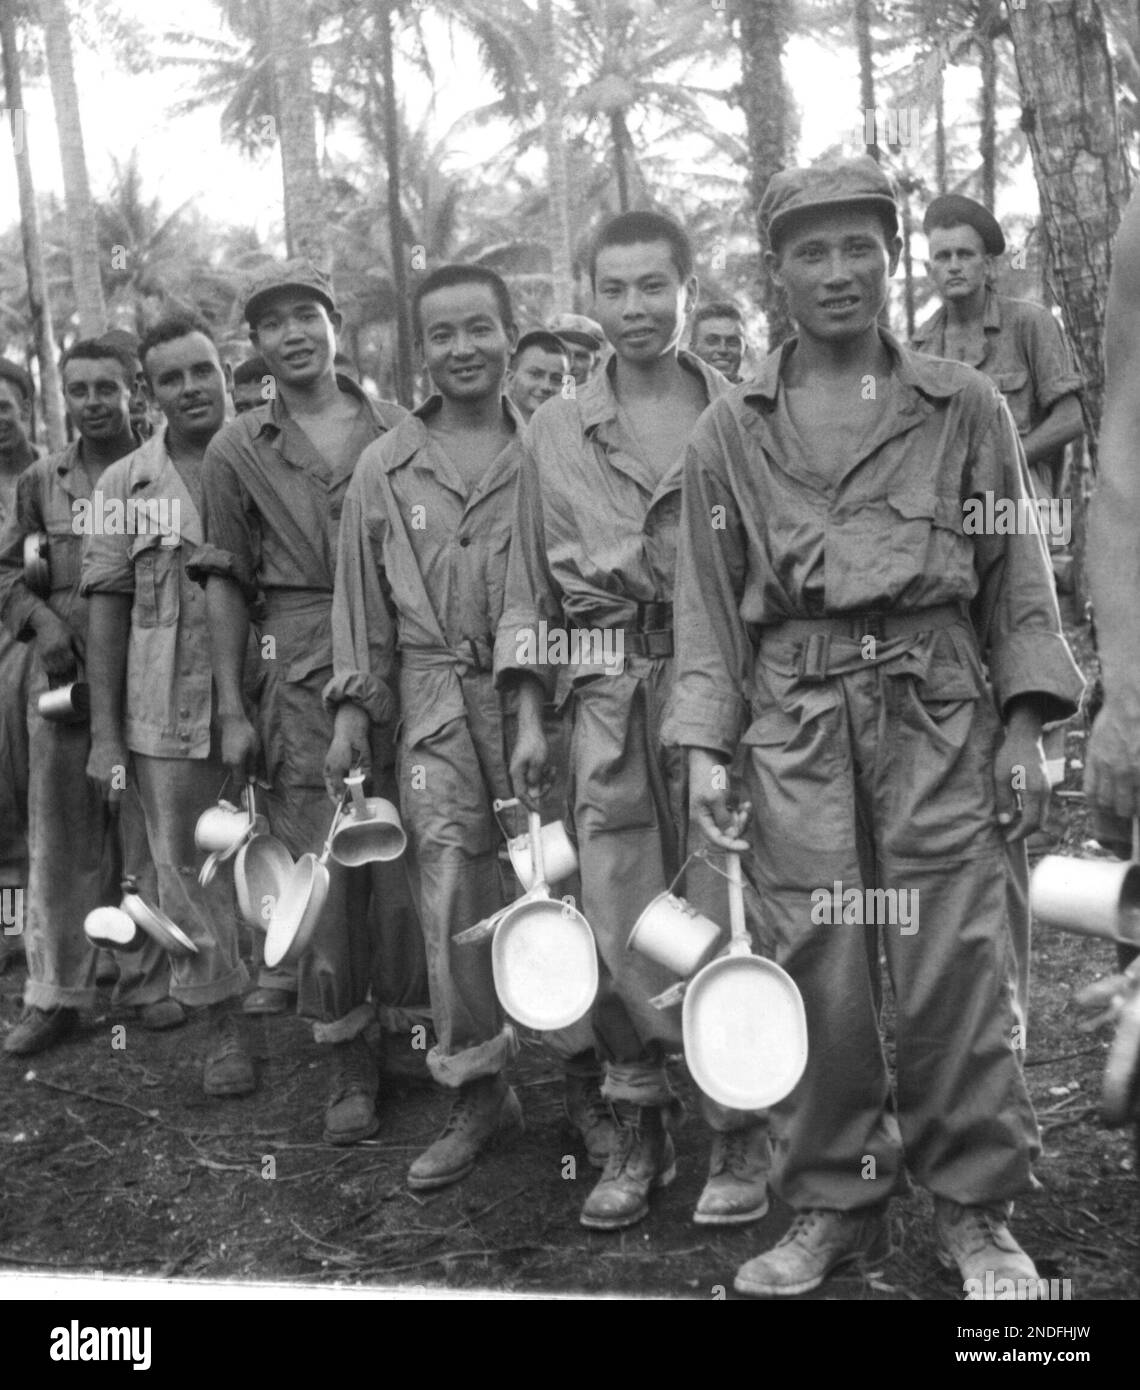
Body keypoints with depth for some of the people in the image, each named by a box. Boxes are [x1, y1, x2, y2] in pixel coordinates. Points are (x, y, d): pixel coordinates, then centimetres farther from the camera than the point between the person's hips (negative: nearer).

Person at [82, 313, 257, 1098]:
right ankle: (225, 1029, 22)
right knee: (186, 873, 6)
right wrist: (105, 731, 0)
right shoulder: (126, 486, 5)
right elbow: (107, 607, 4)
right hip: (167, 715, 1)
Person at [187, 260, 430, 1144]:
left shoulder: (400, 432, 8)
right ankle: (349, 1063, 14)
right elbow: (225, 582, 6)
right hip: (302, 674, 0)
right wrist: (232, 710, 1)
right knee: (322, 864, 1)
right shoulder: (238, 451, 7)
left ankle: (417, 1030, 21)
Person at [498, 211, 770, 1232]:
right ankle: (639, 1135, 21)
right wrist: (529, 715, 6)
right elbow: (532, 584, 12)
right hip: (608, 697, 2)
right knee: (614, 918, 3)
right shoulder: (556, 430, 10)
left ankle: (742, 1137, 19)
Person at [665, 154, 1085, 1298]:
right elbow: (708, 596, 9)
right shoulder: (729, 431, 10)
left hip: (940, 706, 0)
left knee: (956, 964, -1)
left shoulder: (965, 407, 10)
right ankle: (830, 1206, 20)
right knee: (817, 967, 2)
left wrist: (1024, 723, 2)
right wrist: (704, 745, 1)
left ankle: (976, 1210, 18)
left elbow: (1016, 573, 10)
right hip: (794, 716, 1)